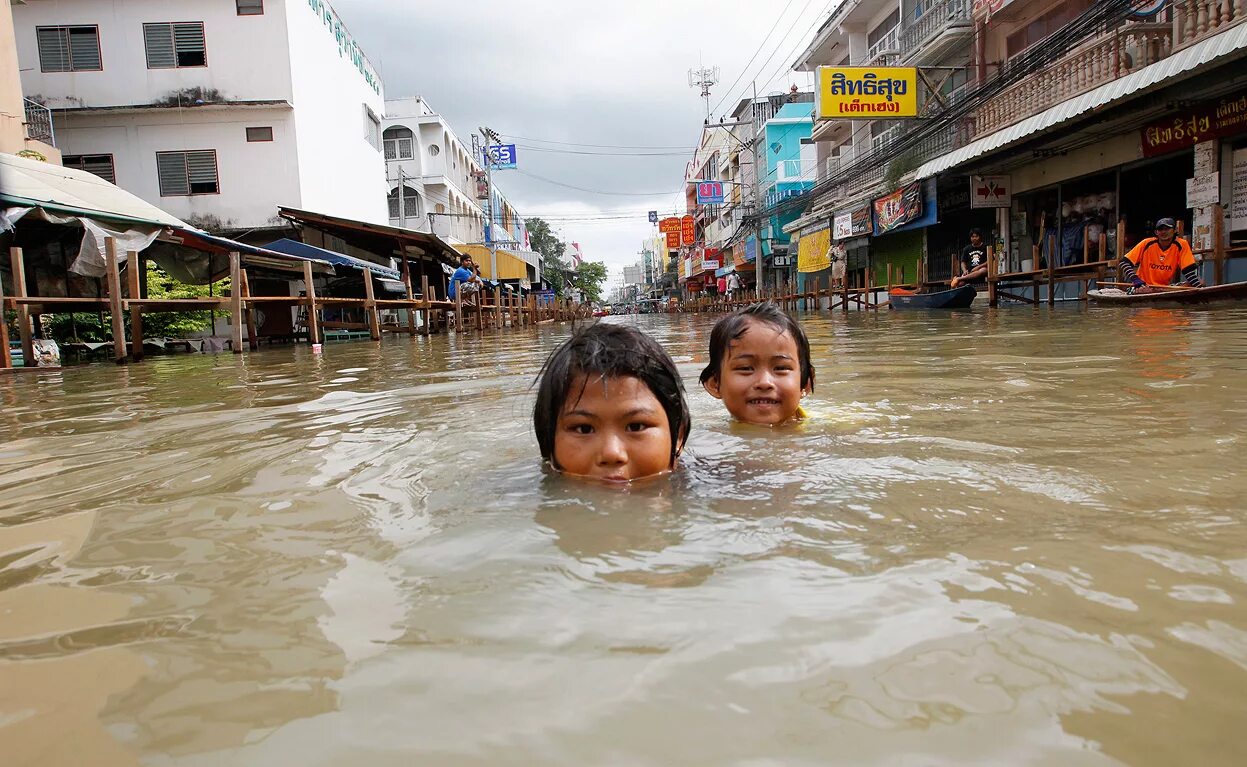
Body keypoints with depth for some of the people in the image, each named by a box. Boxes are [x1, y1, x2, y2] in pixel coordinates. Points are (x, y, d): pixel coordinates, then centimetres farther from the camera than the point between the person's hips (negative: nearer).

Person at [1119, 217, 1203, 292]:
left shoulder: (1181, 245, -4)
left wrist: (1200, 288, -21)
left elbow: (1189, 270, -7)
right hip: (1143, 288, -3)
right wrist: (1135, 279, -25)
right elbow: (1123, 262, -10)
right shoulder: (1147, 244, -7)